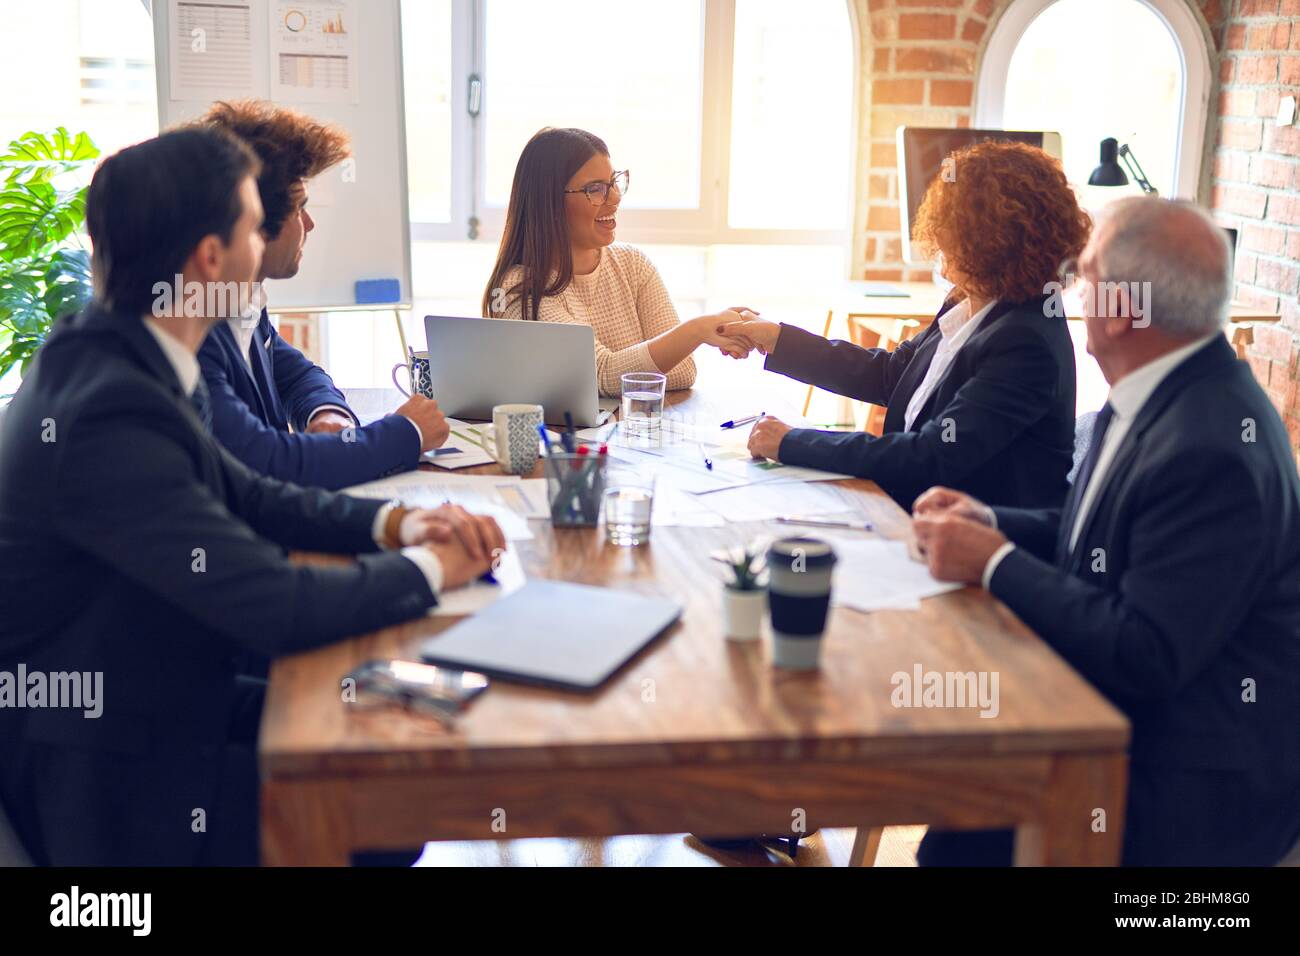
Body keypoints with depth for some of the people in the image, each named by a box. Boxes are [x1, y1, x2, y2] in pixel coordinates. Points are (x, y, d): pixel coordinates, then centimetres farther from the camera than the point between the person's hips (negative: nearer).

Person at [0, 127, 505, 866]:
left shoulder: (116, 360, -1)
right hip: (113, 784, -8)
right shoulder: (109, 413, -30)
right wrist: (429, 569, -13)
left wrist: (392, 522, -5)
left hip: (157, 699, 9)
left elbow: (244, 495, 10)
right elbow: (277, 607, -30)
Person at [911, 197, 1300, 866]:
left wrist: (994, 563, -19)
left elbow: (1147, 657, -26)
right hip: (1119, 722, 9)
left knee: (957, 834, -15)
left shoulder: (1211, 448, -27)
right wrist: (991, 523, -2)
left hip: (1194, 785, -8)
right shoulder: (1162, 394, 2)